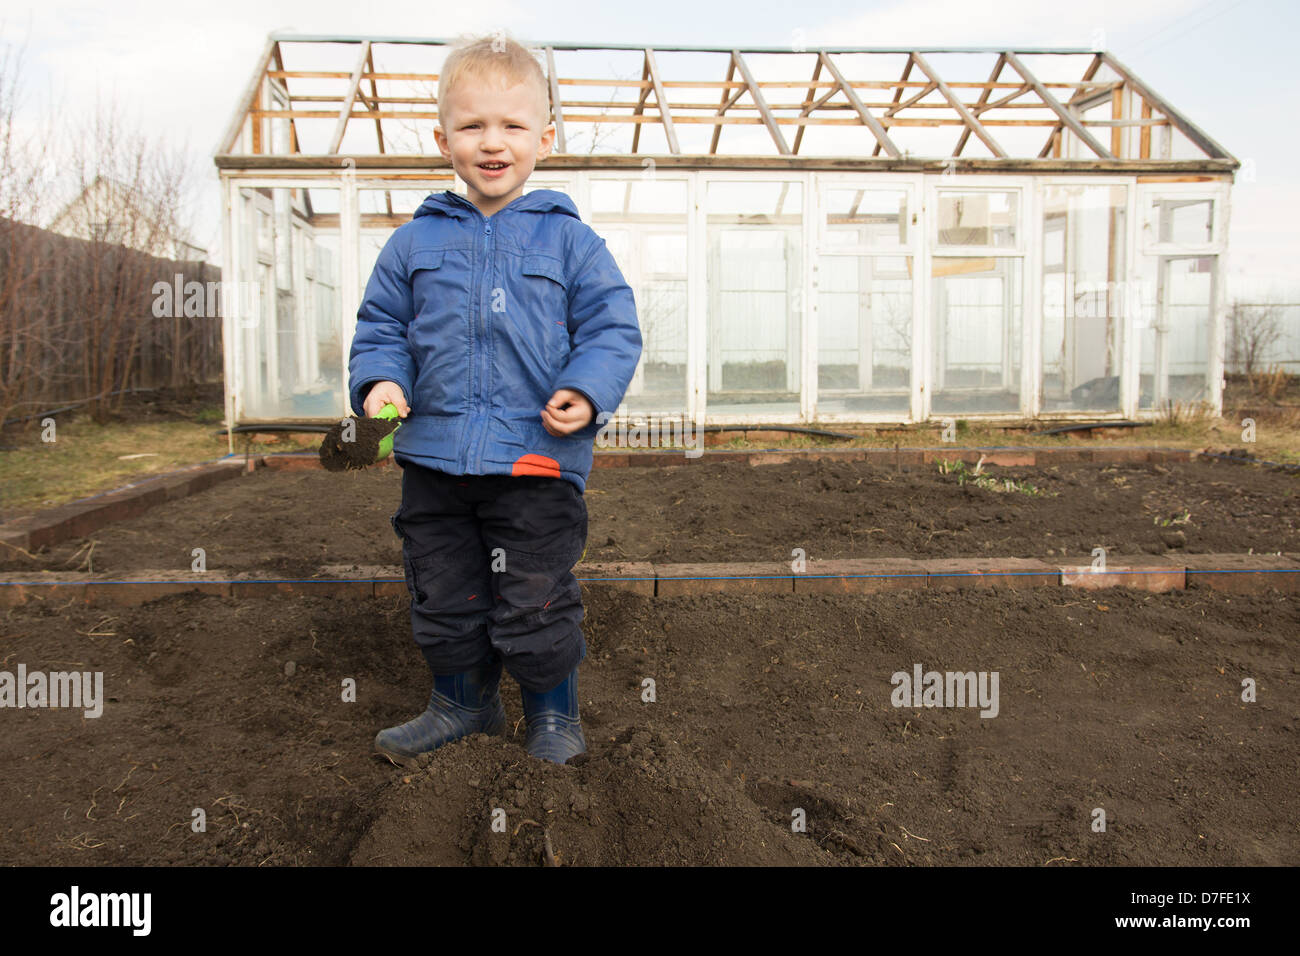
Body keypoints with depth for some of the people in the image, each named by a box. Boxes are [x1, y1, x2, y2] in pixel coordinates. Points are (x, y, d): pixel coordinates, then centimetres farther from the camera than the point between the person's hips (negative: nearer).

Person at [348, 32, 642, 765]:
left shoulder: (568, 238, 0)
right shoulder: (416, 243, 8)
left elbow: (612, 327, -1)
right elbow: (381, 326, 13)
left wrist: (586, 390, -18)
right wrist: (380, 380, -7)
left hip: (538, 457, -3)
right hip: (435, 458, 4)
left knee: (535, 600, 5)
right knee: (444, 597, 15)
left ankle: (554, 711, 27)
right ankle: (463, 702, 37)